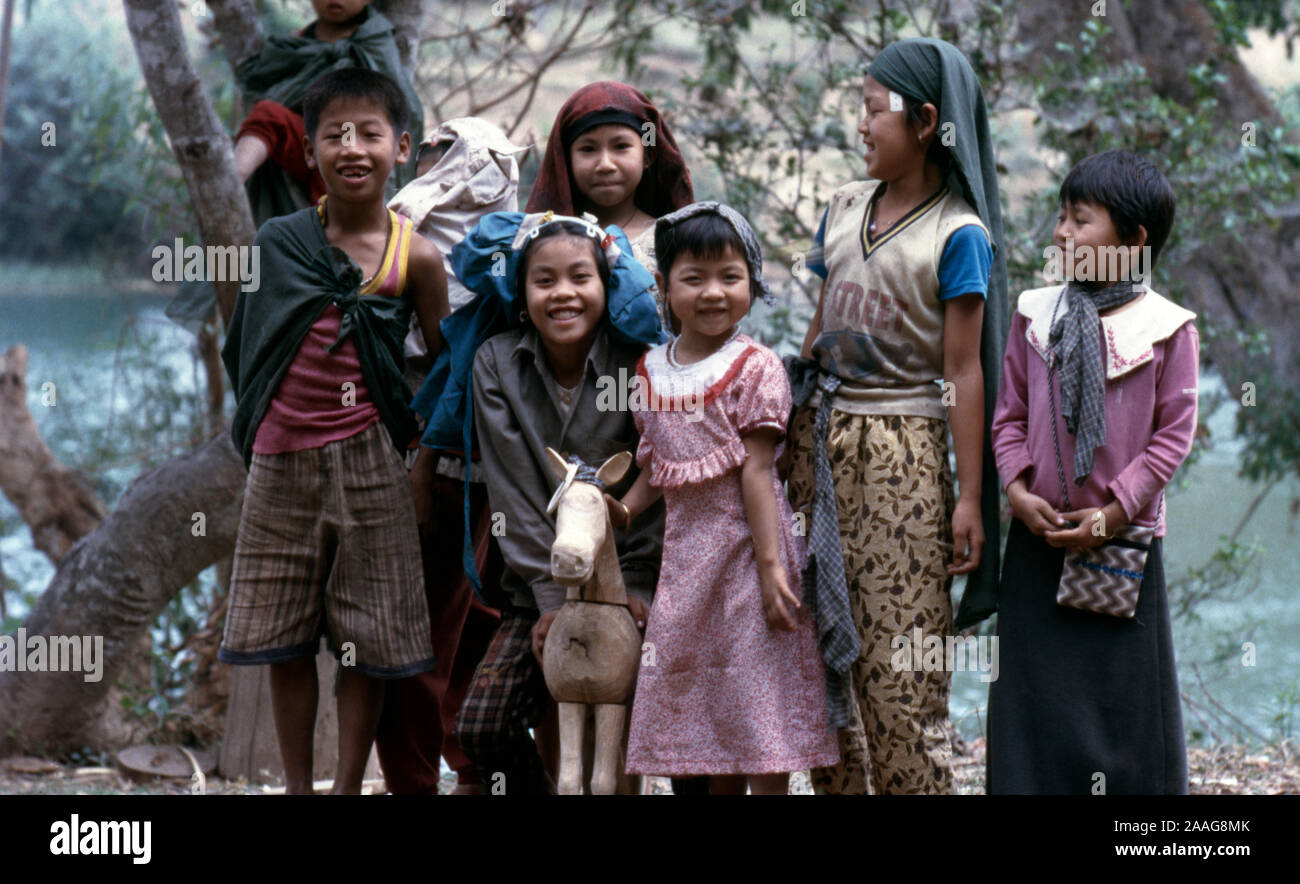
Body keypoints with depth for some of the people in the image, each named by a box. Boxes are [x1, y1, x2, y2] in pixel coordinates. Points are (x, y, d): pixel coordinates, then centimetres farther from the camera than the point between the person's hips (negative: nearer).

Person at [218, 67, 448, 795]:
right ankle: (297, 784, 20)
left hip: (367, 462, -2)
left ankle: (349, 788, 13)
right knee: (285, 640, 8)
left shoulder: (416, 257, -4)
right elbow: (244, 347, 12)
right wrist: (253, 419, 9)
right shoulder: (280, 241, 0)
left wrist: (417, 438, -1)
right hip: (281, 460, 2)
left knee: (364, 643, 2)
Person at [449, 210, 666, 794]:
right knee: (480, 725, -14)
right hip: (541, 589, 2)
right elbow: (514, 491, -3)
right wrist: (554, 596, -10)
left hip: (631, 585, -2)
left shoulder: (638, 362, -4)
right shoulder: (496, 364, 1)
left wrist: (633, 586, -12)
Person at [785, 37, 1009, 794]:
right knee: (824, 647, 6)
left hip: (901, 449, -6)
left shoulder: (958, 234, -7)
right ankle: (838, 785, 14)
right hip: (823, 439, 6)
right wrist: (792, 435, 15)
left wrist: (970, 498, -11)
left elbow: (964, 371, -9)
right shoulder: (845, 207, 12)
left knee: (899, 664, -5)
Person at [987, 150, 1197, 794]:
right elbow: (1009, 414, 7)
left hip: (1123, 539, -3)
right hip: (1038, 537, 3)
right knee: (1035, 689, 6)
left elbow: (1173, 434, -7)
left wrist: (1113, 513, -12)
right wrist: (1018, 490, -7)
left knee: (1124, 691, 3)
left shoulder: (1166, 329, -6)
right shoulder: (1037, 316, 4)